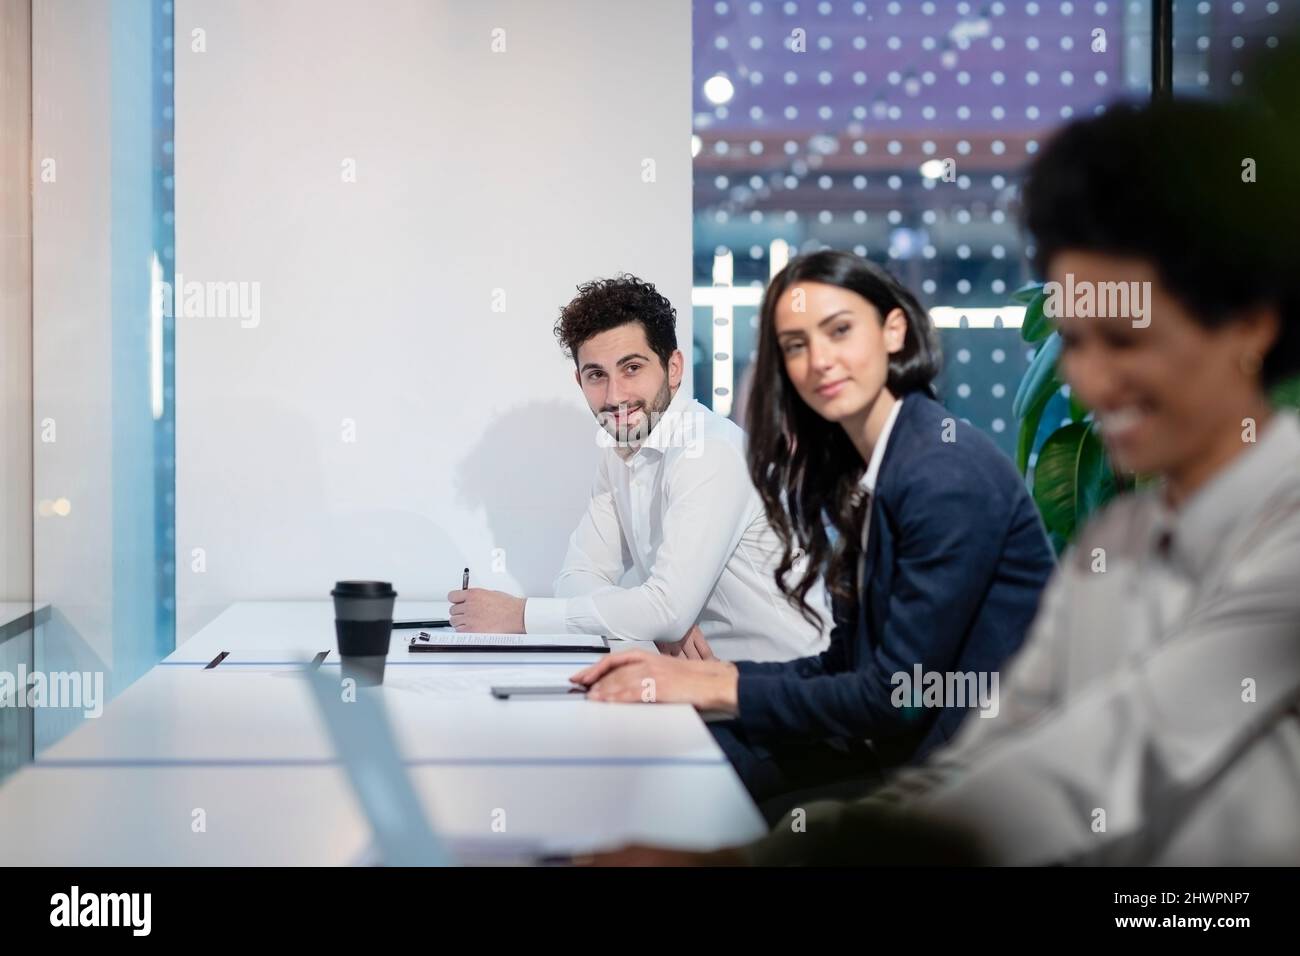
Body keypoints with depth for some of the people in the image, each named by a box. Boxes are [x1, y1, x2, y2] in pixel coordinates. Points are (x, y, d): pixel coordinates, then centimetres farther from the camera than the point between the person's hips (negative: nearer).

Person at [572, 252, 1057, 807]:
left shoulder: (947, 474, -17)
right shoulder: (855, 474, 10)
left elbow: (896, 695, -19)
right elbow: (847, 666, 10)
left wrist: (717, 689, -14)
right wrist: (700, 672, -1)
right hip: (912, 741, 8)